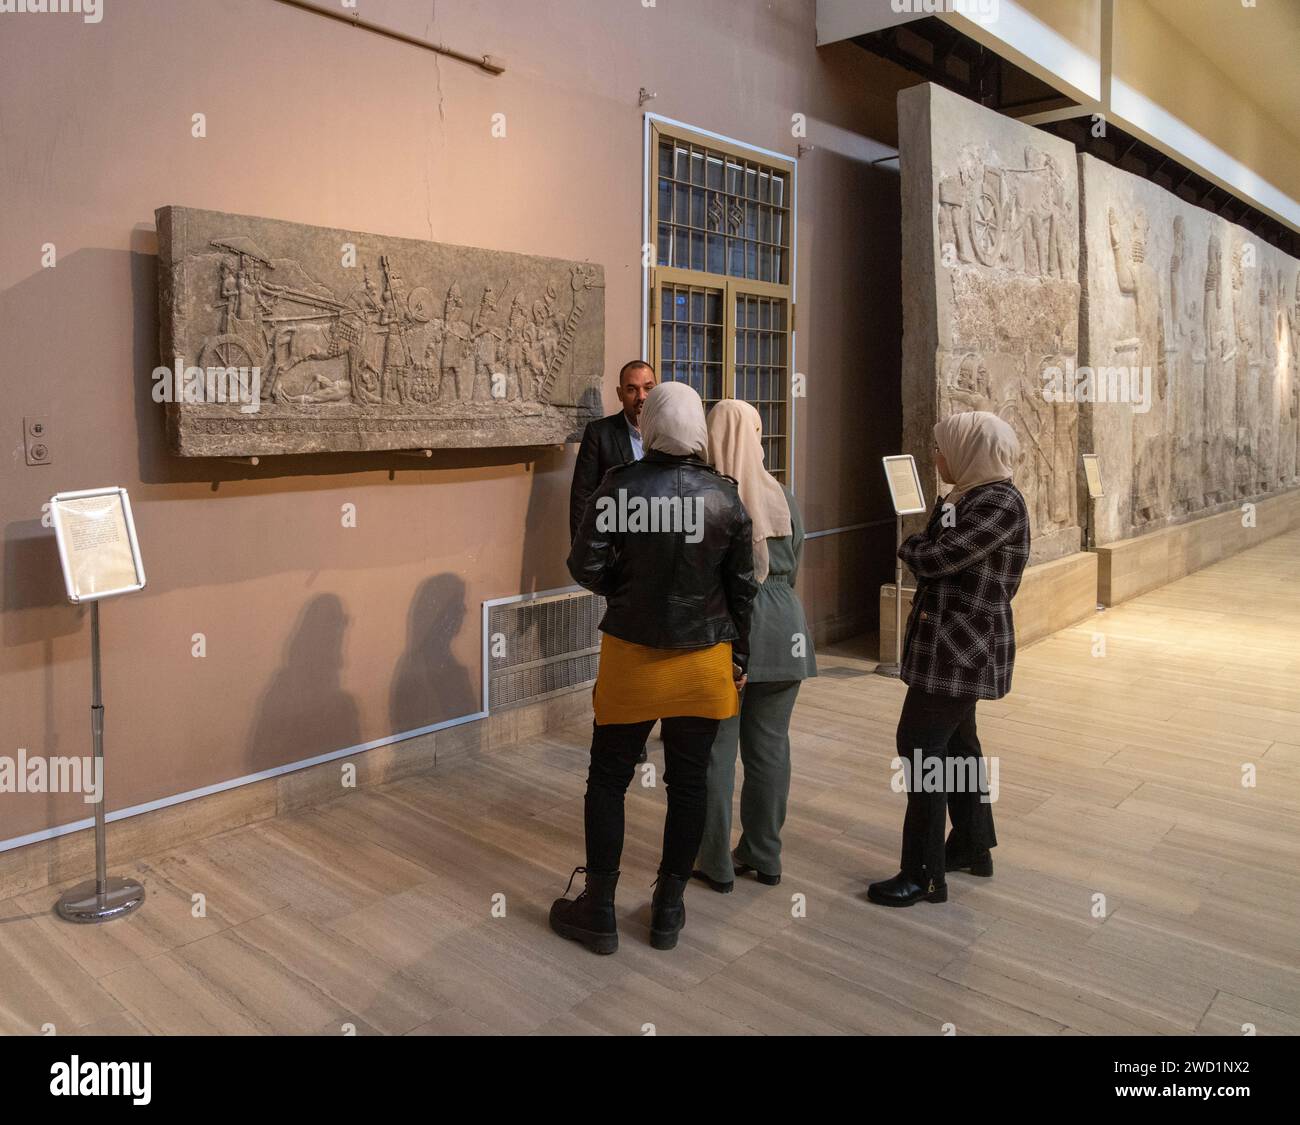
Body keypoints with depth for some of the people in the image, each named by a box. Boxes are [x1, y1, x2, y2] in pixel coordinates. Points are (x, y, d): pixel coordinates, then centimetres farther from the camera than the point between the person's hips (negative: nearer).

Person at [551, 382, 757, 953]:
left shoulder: (620, 487, -12)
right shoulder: (725, 497, -5)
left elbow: (585, 567, -11)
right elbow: (742, 588, 0)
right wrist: (739, 659, 11)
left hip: (632, 656, -2)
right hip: (704, 660, 2)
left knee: (608, 779, 12)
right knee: (688, 783, 13)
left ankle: (599, 912, 21)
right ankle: (668, 911, 25)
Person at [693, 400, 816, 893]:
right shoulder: (780, 496, 2)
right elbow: (794, 564, 10)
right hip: (779, 630, 3)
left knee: (716, 749, 5)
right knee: (770, 745, 12)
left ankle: (717, 864, 14)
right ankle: (765, 856, 24)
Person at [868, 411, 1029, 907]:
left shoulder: (1001, 503, -18)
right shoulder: (964, 498, 12)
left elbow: (937, 558, -23)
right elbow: (929, 557, 11)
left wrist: (912, 547, -4)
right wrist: (922, 549, -10)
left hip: (961, 647, -10)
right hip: (958, 643, 10)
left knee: (921, 745, -6)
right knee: (955, 742, 19)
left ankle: (924, 874, 3)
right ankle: (973, 847, 35)